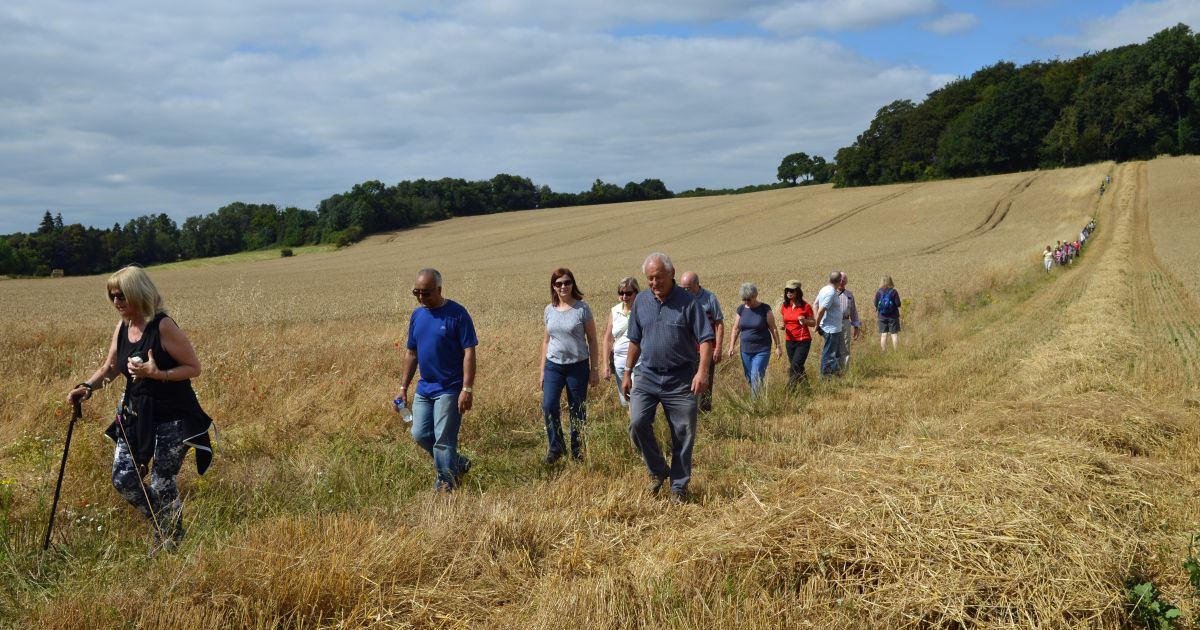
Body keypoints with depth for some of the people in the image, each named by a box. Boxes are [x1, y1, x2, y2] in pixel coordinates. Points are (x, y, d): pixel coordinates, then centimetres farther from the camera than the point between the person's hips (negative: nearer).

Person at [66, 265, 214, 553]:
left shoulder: (163, 327, -19)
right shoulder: (122, 328, 3)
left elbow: (194, 367, -16)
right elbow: (109, 368, 13)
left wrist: (157, 374, -28)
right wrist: (87, 386, -5)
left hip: (171, 418, -7)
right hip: (136, 416, 7)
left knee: (163, 485, 0)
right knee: (123, 480, 8)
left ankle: (170, 543, 24)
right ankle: (161, 523, 33)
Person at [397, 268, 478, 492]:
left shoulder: (457, 314, -13)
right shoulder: (417, 315, 6)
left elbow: (469, 352, -15)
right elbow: (411, 354, 13)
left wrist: (467, 389, -20)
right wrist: (403, 387, 10)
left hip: (449, 389, -7)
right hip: (424, 388, 7)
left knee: (443, 440, -3)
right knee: (420, 434, 9)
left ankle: (444, 485, 12)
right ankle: (458, 463, 29)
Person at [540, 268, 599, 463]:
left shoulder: (582, 308, -5)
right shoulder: (549, 310, 6)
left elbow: (592, 340, -2)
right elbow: (546, 341, 13)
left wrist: (594, 369, -5)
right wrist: (542, 371, 12)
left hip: (578, 366, -3)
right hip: (554, 365, 3)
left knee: (578, 411, 4)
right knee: (549, 406, -10)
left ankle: (577, 452, 20)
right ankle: (555, 447, 8)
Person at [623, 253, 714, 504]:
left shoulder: (688, 302, -8)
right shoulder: (641, 301, 5)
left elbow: (706, 339, -10)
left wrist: (702, 371, -23)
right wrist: (627, 373, 14)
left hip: (681, 380, -3)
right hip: (648, 376, 3)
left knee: (683, 435, 3)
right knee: (638, 423, -14)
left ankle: (679, 487, 19)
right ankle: (658, 470, 10)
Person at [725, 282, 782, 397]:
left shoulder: (765, 309, -7)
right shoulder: (741, 309, 4)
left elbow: (773, 328, -4)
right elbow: (736, 329, 10)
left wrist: (778, 346, -4)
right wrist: (731, 347, 4)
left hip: (762, 350, -5)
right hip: (745, 350, 5)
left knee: (756, 379, -12)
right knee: (749, 379, 10)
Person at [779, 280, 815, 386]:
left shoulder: (805, 306, -8)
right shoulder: (784, 306, 4)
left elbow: (813, 323, -1)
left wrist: (805, 321, -21)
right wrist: (782, 327, -6)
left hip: (803, 341, -5)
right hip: (789, 341, 5)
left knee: (795, 367, -16)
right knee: (798, 367, 13)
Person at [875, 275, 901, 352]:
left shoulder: (879, 292, -5)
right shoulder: (894, 291, -10)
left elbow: (876, 304, -2)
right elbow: (898, 304, -10)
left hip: (882, 316, 2)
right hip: (893, 316, -2)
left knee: (883, 334, 7)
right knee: (894, 334, 4)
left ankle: (884, 351, 8)